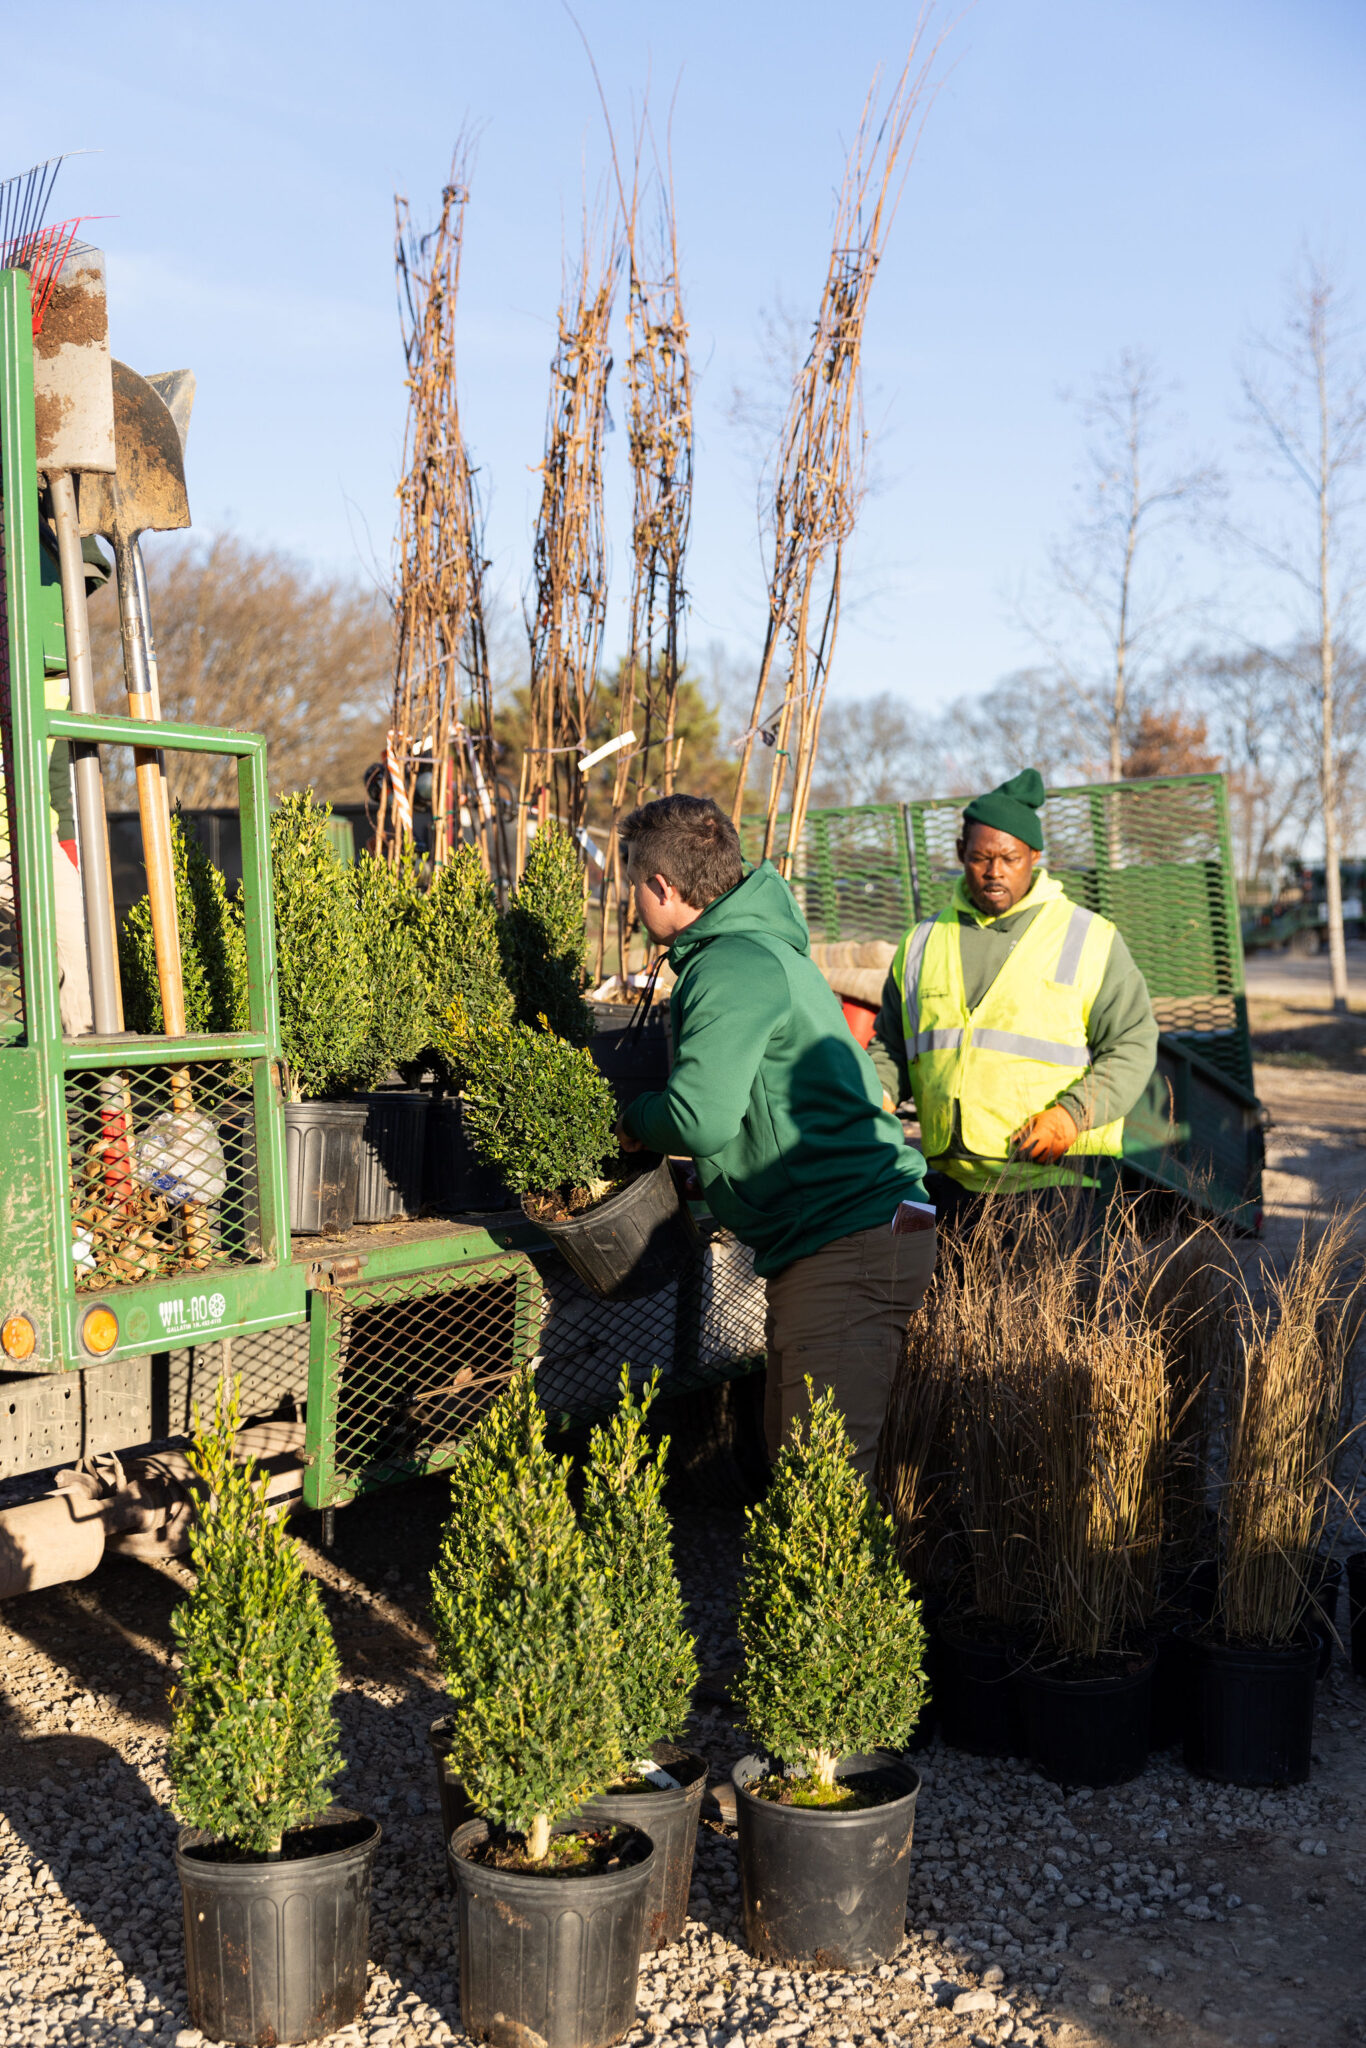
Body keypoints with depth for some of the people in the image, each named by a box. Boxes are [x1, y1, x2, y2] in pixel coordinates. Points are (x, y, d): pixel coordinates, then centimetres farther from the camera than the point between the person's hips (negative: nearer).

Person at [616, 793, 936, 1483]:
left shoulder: (733, 966, -14)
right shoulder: (765, 946, 19)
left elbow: (700, 1119, -24)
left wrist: (635, 1122, -3)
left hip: (844, 1245, -11)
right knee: (790, 1448, 15)